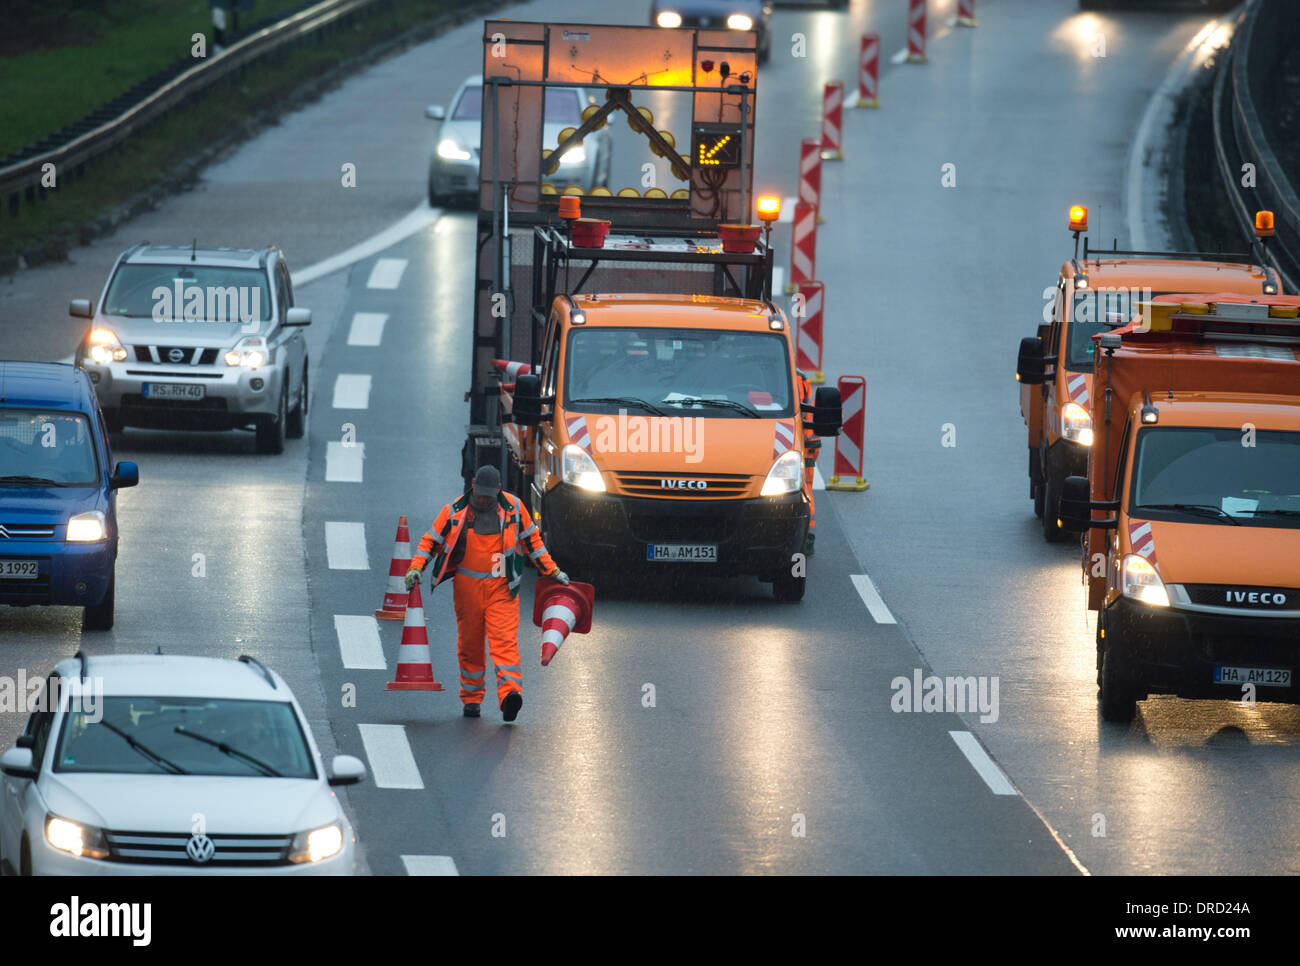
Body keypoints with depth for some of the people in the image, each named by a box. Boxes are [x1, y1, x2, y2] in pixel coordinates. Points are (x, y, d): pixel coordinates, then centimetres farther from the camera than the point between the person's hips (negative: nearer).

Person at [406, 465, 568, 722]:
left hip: (501, 588, -1)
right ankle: (471, 698, 20)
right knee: (469, 644, 7)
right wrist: (416, 568, -6)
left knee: (505, 640, -15)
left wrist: (552, 571, 14)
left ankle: (510, 693, -29)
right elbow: (431, 541, 8)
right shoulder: (454, 511, -1)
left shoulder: (513, 508, 0)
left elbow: (532, 541, 13)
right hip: (466, 587, 1)